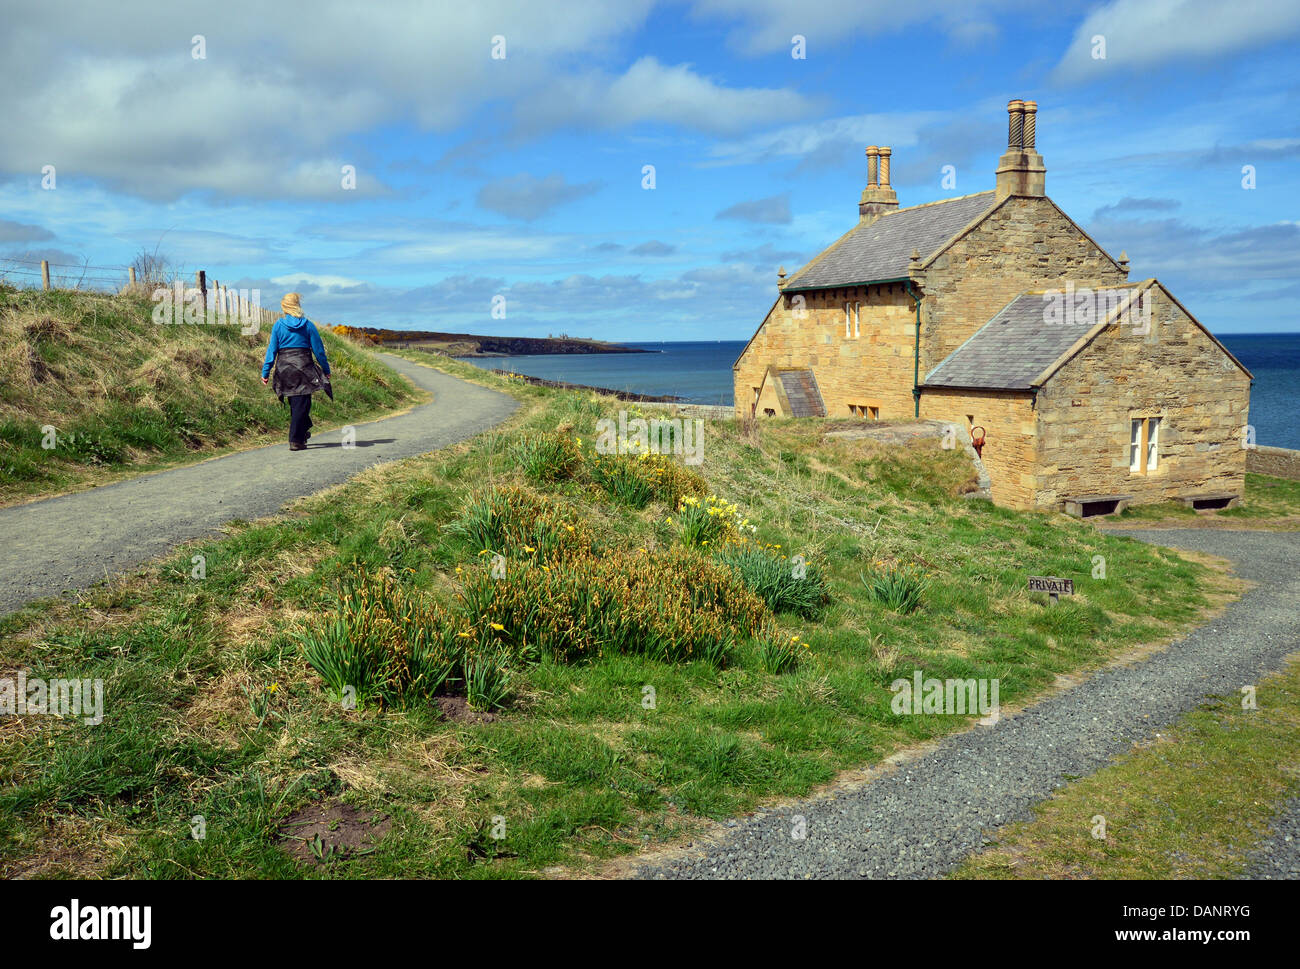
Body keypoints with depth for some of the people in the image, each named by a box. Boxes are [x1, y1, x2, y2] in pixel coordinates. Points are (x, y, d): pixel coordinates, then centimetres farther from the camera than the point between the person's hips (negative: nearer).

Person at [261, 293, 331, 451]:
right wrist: (326, 369, 10)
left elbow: (272, 349, 1)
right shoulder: (308, 325, -1)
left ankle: (303, 432, 30)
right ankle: (296, 441, -6)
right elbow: (318, 349, 1)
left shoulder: (278, 325, 2)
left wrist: (265, 371, 5)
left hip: (284, 369, 2)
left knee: (294, 404, 18)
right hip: (303, 367, -2)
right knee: (301, 405, 0)